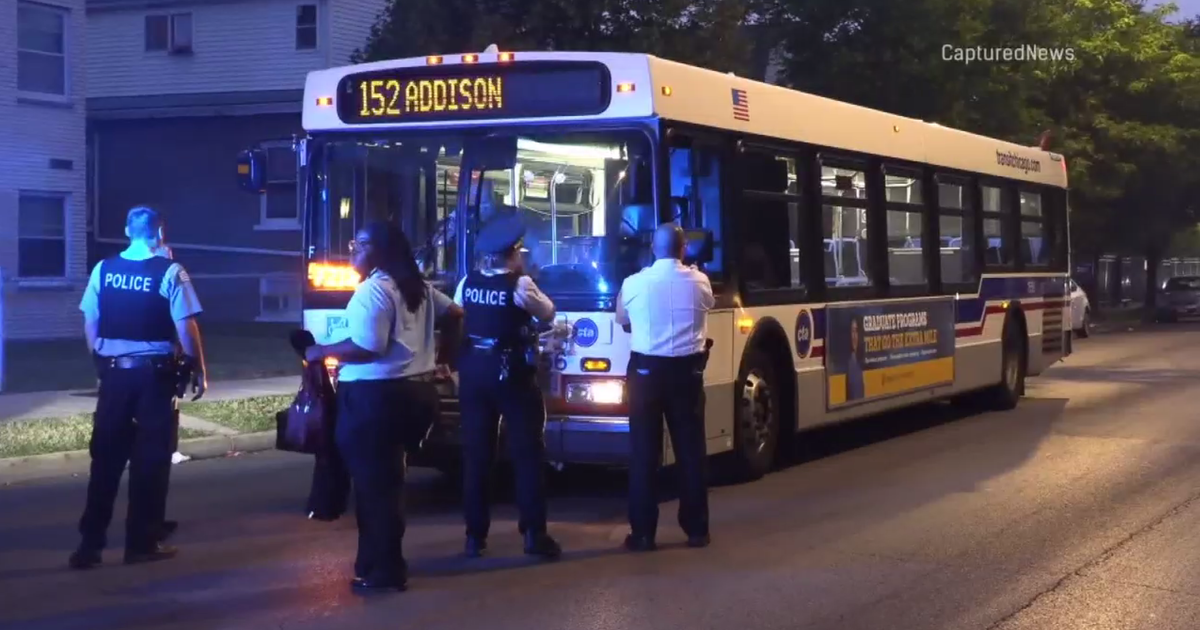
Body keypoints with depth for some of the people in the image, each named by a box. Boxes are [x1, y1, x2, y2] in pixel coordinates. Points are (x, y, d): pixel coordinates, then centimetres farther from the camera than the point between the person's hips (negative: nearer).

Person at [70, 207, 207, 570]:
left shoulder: (103, 270, 3)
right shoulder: (170, 272, -10)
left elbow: (90, 325, 8)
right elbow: (185, 327, -11)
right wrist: (198, 371, -2)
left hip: (113, 372, 4)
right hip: (155, 374, -4)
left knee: (106, 458, 9)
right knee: (150, 459, 5)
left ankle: (90, 543, 10)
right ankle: (142, 543, 11)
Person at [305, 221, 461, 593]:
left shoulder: (373, 289, -16)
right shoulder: (418, 287, 14)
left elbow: (366, 348, -24)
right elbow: (455, 312, 27)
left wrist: (322, 352, -11)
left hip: (376, 395, -10)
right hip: (413, 390, 10)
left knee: (374, 482, -3)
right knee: (384, 479, 17)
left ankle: (384, 571, 1)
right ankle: (379, 561, 24)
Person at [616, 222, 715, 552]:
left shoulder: (633, 283, -5)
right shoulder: (699, 282, -1)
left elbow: (621, 320, 13)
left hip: (646, 370, -1)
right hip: (687, 370, 1)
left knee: (644, 451, 3)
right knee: (691, 449, 8)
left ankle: (643, 532, 3)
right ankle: (697, 530, 12)